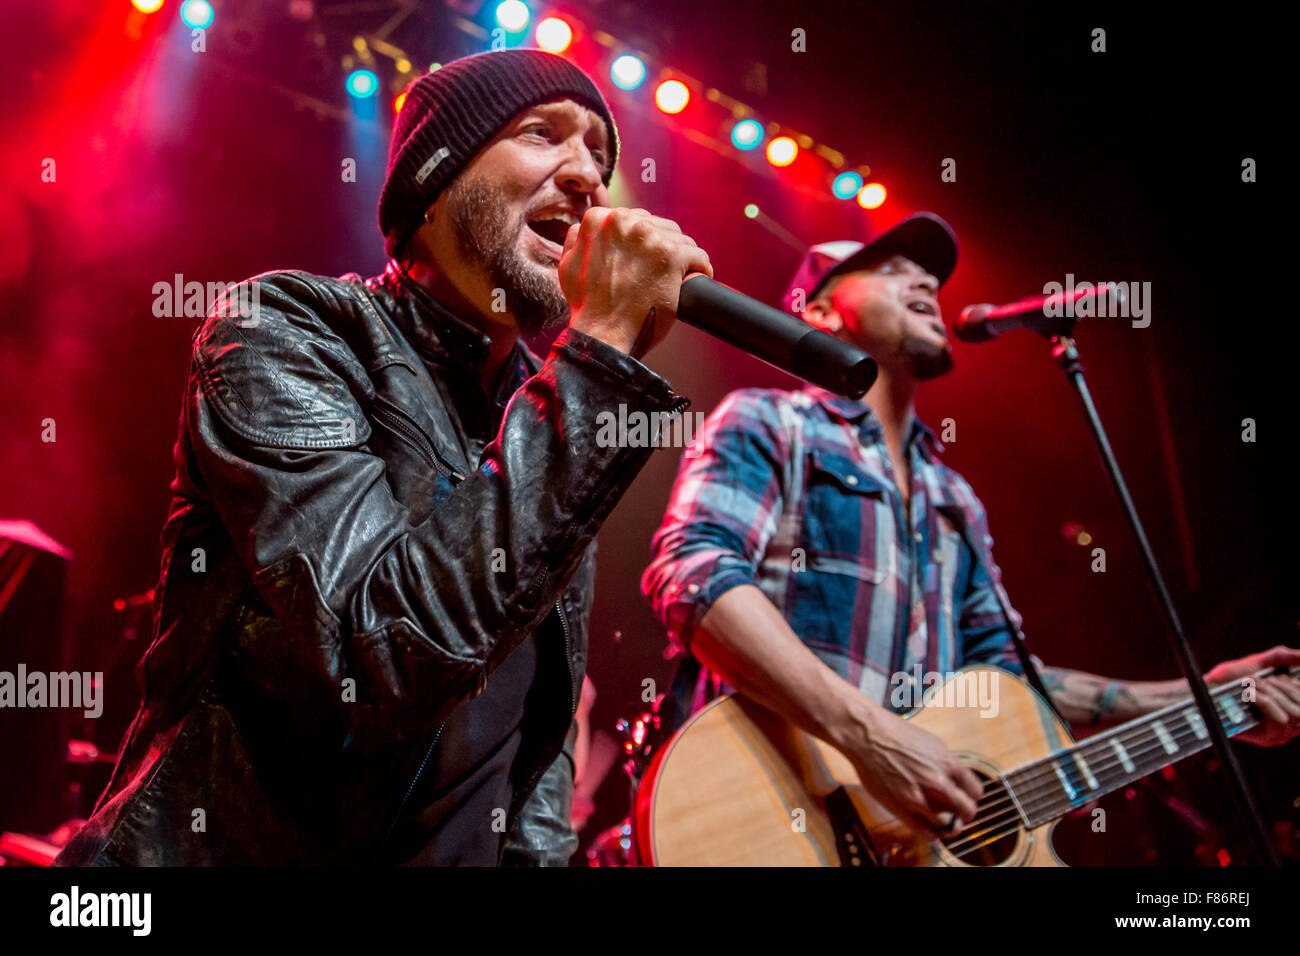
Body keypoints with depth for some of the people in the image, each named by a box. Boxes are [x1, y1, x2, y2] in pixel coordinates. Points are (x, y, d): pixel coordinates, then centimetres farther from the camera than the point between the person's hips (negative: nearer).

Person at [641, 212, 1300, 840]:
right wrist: (868, 732, -23)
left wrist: (1196, 699, 15)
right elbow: (692, 574, -14)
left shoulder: (954, 501, 22)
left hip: (928, 826, 6)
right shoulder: (768, 425, 2)